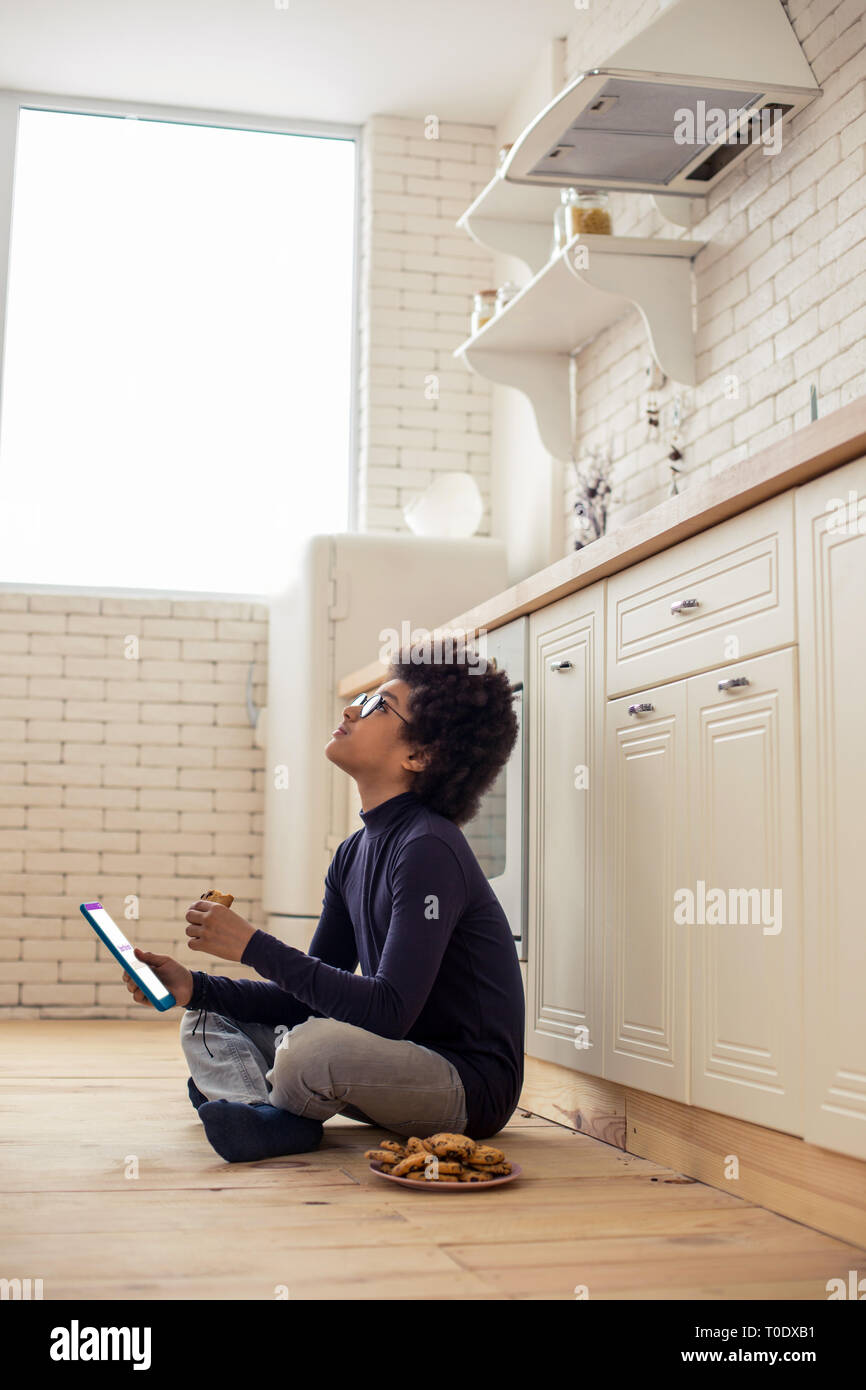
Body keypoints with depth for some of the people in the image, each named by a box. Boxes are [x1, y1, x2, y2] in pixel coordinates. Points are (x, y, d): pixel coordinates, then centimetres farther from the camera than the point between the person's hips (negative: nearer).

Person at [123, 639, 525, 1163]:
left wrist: (255, 947, -26)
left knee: (317, 1045, -38)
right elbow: (308, 1000, 10)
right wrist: (195, 987, -3)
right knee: (207, 1025, 10)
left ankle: (250, 1092, -5)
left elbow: (388, 1012, -28)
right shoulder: (355, 853, 9)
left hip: (471, 1087, -9)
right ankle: (272, 1115, -18)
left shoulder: (430, 850, -20)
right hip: (397, 1071, 9)